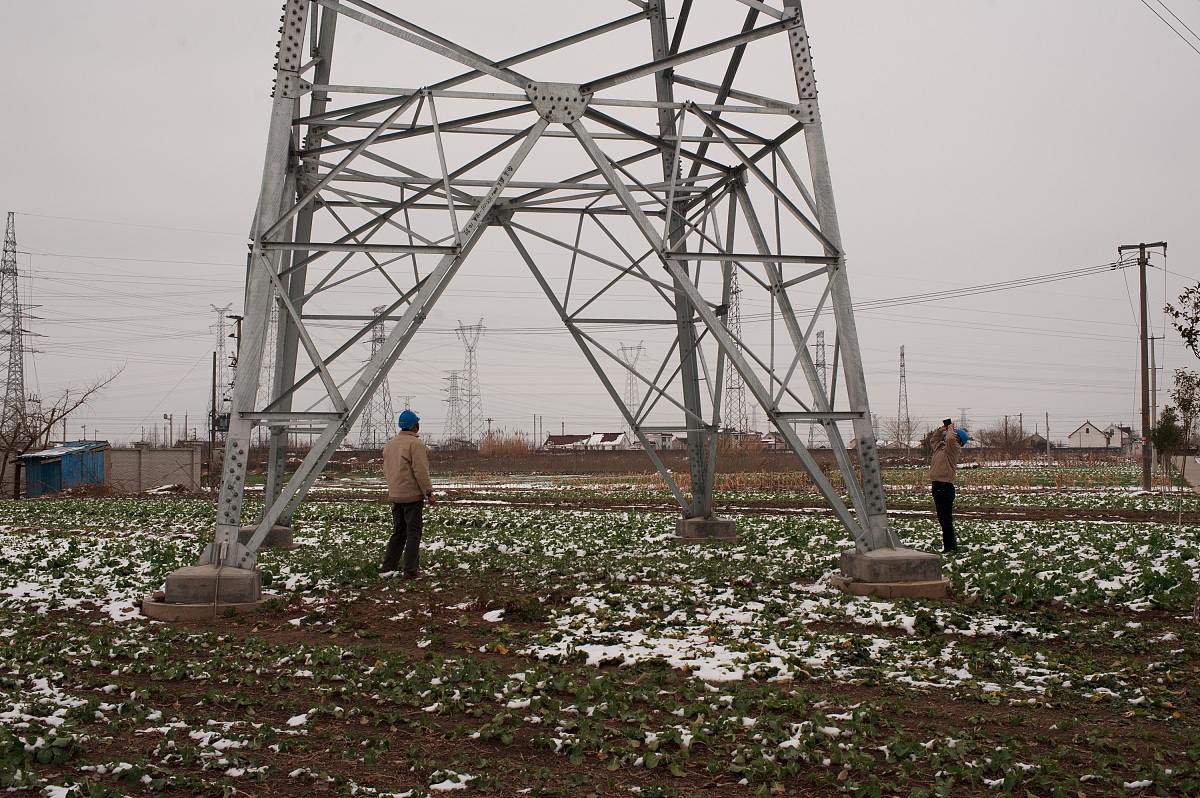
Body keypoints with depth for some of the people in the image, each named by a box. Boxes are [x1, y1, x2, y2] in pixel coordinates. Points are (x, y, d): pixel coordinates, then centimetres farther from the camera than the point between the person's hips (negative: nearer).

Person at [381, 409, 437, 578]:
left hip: (394, 495, 7)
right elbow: (420, 471, -17)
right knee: (413, 533, -2)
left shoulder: (389, 444, 13)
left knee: (398, 532, 16)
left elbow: (386, 470, 19)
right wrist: (428, 492, -12)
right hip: (412, 495, -7)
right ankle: (411, 570, -3)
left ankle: (388, 567, 16)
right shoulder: (415, 444, -13)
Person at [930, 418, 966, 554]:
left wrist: (951, 428, -6)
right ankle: (951, 545, 23)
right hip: (937, 485, 9)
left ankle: (949, 547, -5)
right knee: (942, 518, 15)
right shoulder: (940, 446, 18)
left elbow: (950, 439, -25)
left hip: (946, 485, -9)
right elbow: (935, 439, 37)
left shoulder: (954, 448, -5)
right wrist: (941, 429, 20)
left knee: (946, 518, -8)